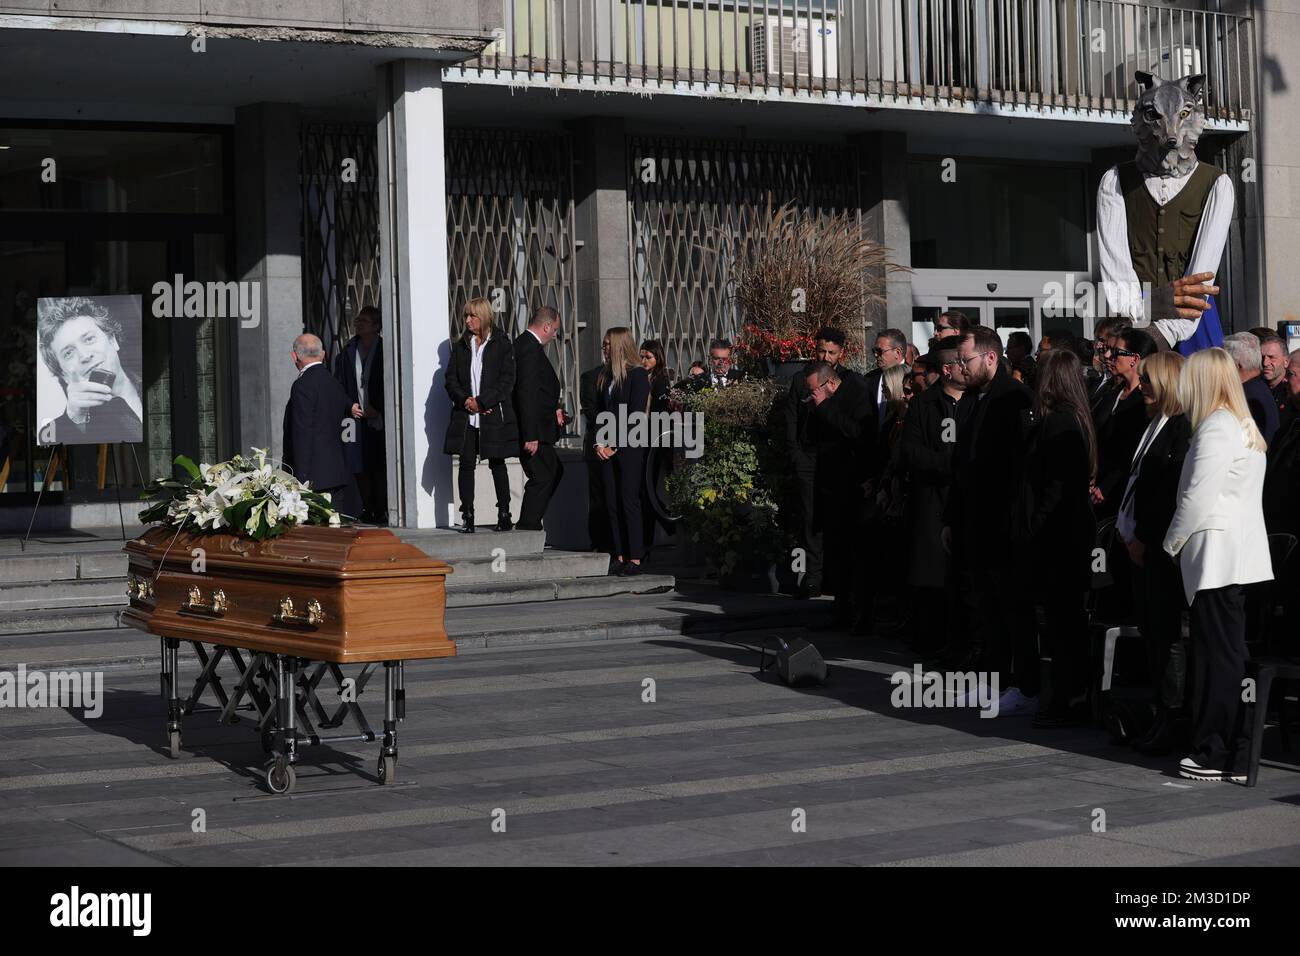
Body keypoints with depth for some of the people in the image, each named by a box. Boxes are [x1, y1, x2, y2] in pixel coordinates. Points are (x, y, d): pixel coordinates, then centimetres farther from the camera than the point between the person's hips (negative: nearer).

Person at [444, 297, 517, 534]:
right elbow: (451, 380, 8)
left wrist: (481, 402, -13)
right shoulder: (461, 346, 11)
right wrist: (466, 400, -10)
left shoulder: (501, 345, -1)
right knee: (467, 464, 0)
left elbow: (507, 382, -7)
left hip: (493, 415, -3)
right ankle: (467, 516, 4)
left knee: (497, 464, 4)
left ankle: (504, 514, 13)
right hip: (465, 417, 3)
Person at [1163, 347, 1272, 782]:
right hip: (1239, 555, 10)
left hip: (1216, 556, -10)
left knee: (1218, 657, -6)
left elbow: (1198, 497, -18)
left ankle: (1215, 755, -2)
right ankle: (1235, 752, 15)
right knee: (1229, 655, 11)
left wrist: (1172, 542, -3)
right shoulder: (1244, 426, 17)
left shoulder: (1216, 428, -13)